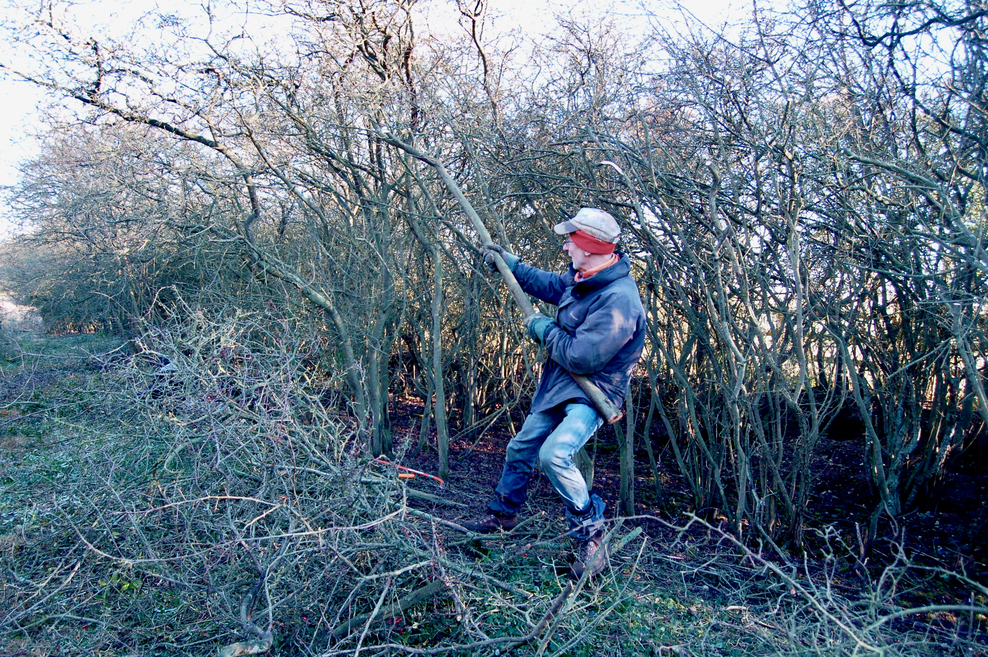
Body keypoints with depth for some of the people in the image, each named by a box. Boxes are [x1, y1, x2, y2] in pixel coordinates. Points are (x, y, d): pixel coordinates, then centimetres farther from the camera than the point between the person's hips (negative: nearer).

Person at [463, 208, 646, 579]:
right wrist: (510, 263, 24)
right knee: (519, 450, 18)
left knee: (554, 454, -30)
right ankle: (502, 515, 42)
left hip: (592, 393, -10)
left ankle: (591, 537, -11)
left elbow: (581, 357, -30)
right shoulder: (584, 278, 1)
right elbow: (550, 284, 24)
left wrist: (543, 330, -14)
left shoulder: (618, 299, -29)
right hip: (558, 387, 10)